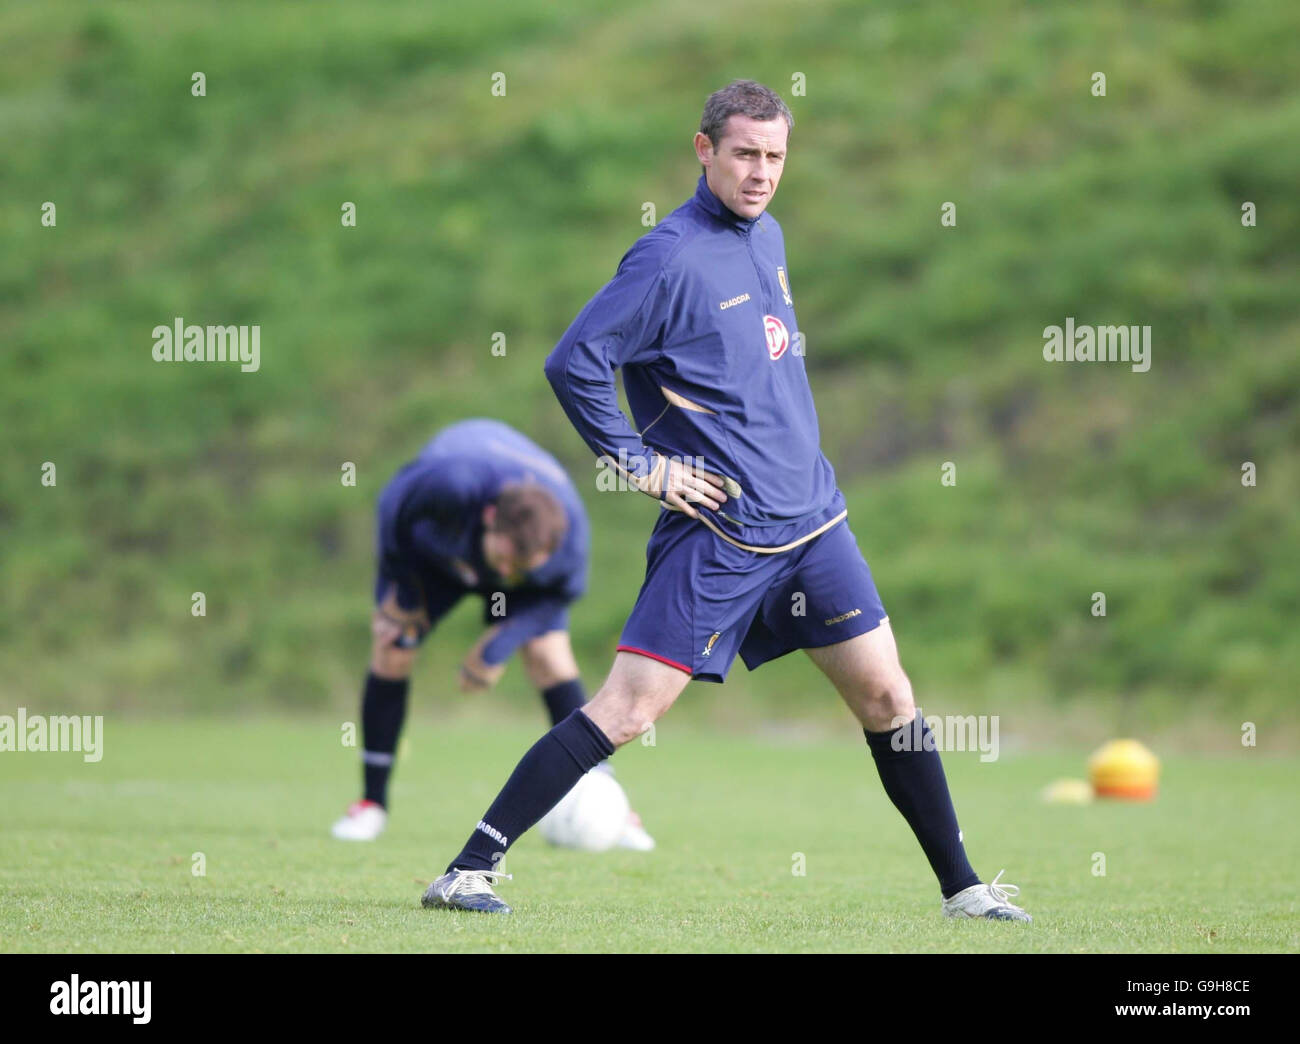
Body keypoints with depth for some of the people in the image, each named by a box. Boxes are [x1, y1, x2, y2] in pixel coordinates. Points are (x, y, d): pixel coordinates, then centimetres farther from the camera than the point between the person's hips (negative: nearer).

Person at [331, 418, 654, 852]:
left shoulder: (570, 532, -39)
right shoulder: (452, 480, -46)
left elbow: (559, 594, -16)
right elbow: (394, 507, -23)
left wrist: (498, 649, -25)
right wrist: (402, 593, -12)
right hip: (433, 543, 0)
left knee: (550, 656, -15)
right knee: (391, 651, -11)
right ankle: (372, 803, 2)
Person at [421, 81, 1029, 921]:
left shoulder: (767, 236, 12)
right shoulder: (672, 257, -13)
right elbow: (574, 362, -17)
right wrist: (638, 465, -13)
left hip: (812, 520, 7)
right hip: (719, 533, -7)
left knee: (887, 697, 6)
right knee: (626, 710, -11)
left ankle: (962, 887, 17)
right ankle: (468, 871, -8)